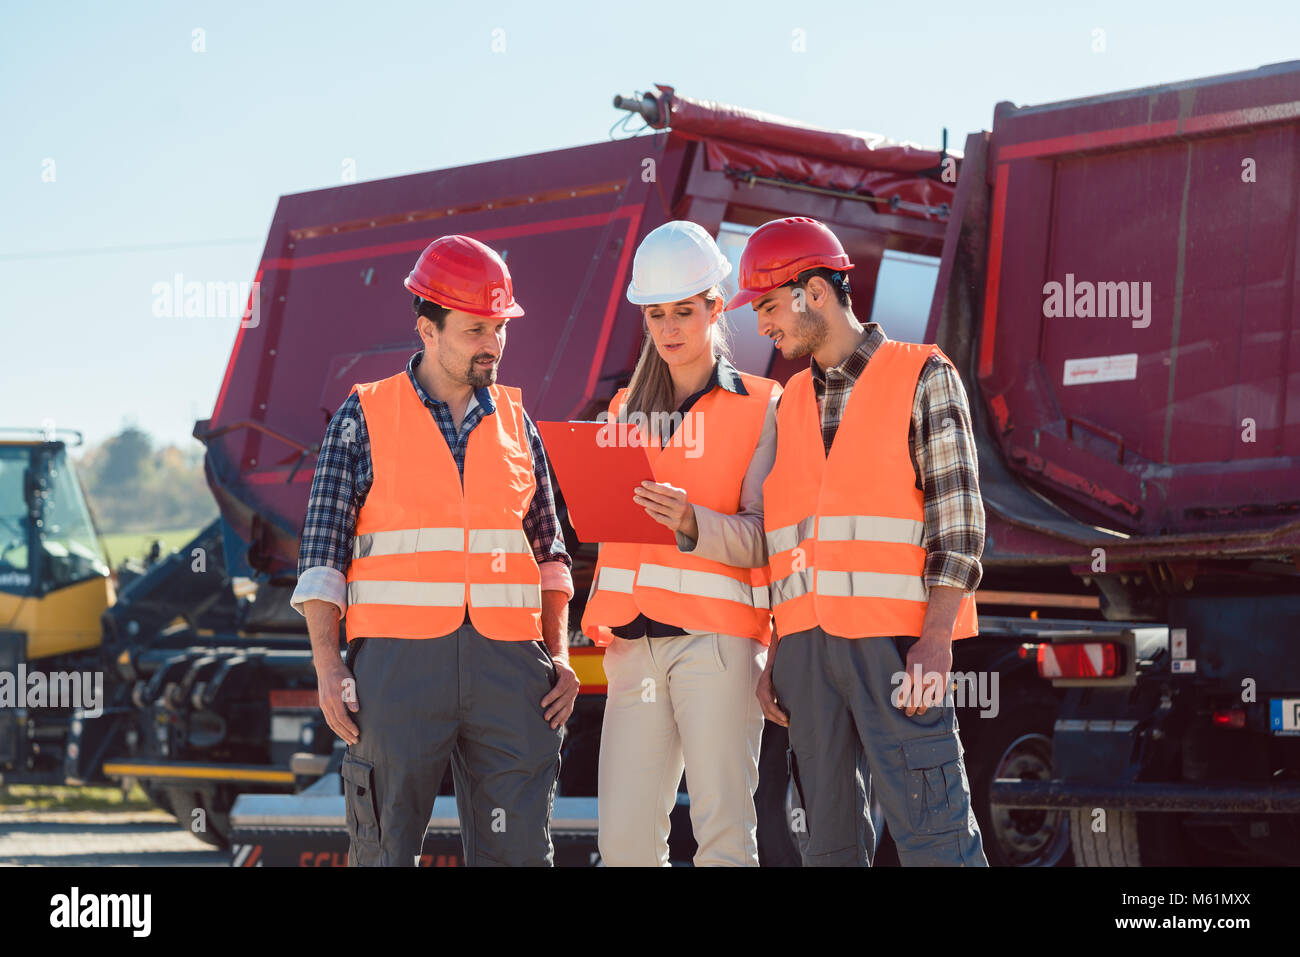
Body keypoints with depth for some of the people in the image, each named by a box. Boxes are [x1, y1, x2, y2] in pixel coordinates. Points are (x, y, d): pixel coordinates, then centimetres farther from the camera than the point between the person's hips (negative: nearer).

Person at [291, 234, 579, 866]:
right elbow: (322, 556, 2)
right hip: (397, 664, -3)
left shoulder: (515, 422, 14)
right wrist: (328, 667, -8)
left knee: (517, 849, 0)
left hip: (506, 665, 3)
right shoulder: (364, 417, 4)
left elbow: (548, 549, 18)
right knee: (383, 848, -2)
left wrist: (559, 654, 7)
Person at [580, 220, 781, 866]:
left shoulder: (761, 407, 4)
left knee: (724, 832, -10)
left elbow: (762, 538, -5)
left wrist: (693, 523, -24)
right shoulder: (628, 410, 20)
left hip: (718, 637, -4)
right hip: (635, 639, 5)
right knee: (624, 838, -2)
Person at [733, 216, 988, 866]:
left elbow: (956, 514, -6)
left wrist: (936, 637, -16)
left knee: (931, 834, -11)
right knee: (828, 837, 6)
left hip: (897, 640, -6)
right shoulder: (790, 405, 19)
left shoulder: (922, 376, 2)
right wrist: (775, 656, 12)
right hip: (807, 642, 6)